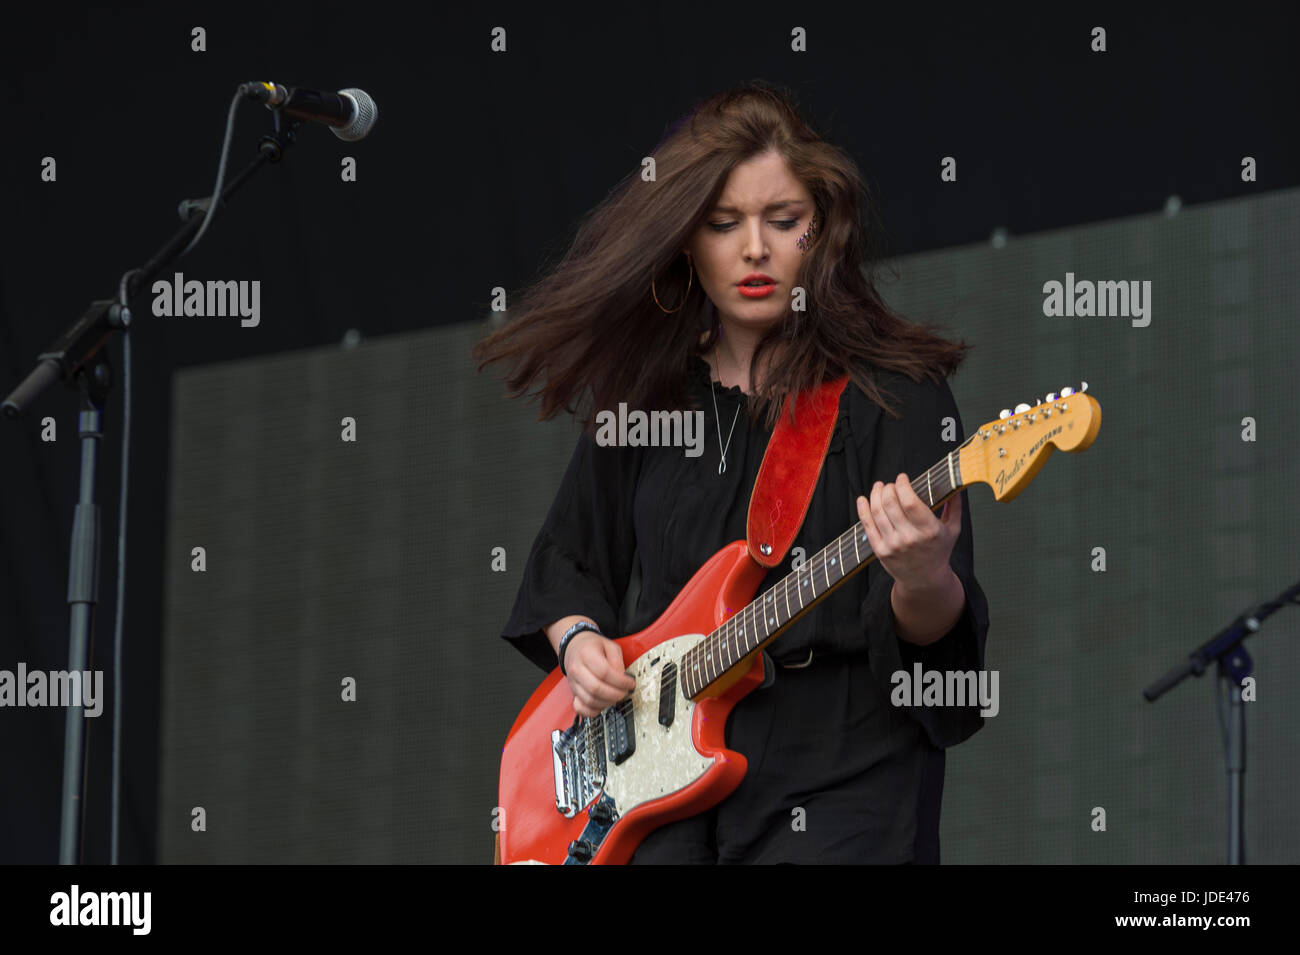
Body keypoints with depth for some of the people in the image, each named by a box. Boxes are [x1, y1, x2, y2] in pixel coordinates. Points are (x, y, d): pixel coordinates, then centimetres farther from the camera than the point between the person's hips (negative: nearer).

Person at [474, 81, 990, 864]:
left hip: (839, 782, -4)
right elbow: (567, 558, 26)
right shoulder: (646, 388, 12)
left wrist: (923, 581, -31)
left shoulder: (893, 394, -2)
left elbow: (934, 646, -10)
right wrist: (579, 641, 6)